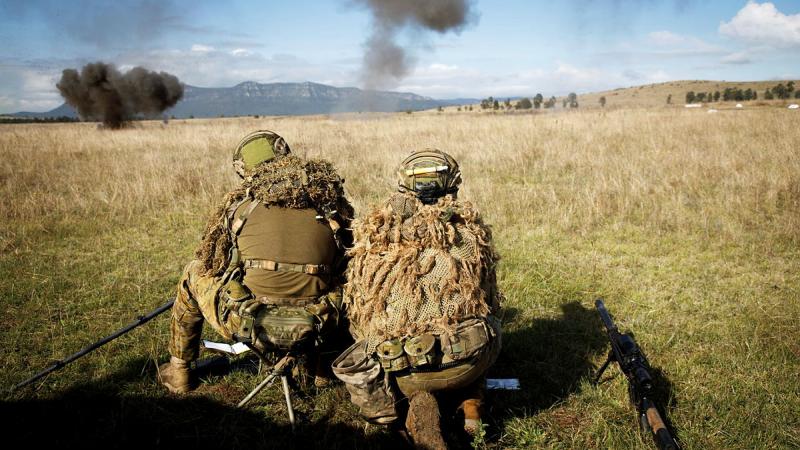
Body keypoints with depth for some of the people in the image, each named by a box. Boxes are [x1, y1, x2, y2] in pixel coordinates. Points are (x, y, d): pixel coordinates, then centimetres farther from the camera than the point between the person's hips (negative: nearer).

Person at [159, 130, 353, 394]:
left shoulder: (242, 202, 0)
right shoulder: (329, 198, 4)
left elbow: (209, 265, 12)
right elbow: (343, 266, 13)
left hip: (248, 327, -2)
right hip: (310, 330, 2)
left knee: (194, 274, 25)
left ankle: (179, 372, 39)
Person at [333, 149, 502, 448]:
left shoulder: (372, 234, 11)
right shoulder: (469, 227, 11)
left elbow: (356, 313, 18)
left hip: (404, 370, -2)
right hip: (472, 361, 2)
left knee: (354, 361, 29)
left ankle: (416, 397, 4)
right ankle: (469, 402, 19)